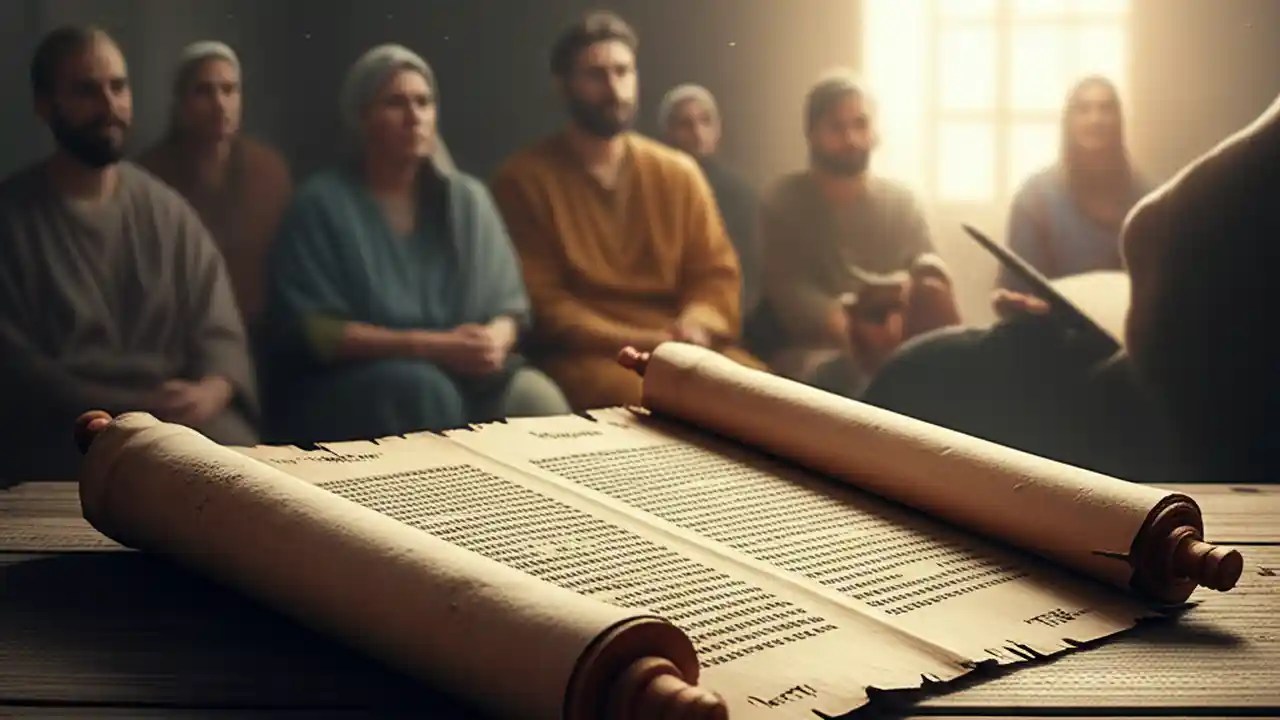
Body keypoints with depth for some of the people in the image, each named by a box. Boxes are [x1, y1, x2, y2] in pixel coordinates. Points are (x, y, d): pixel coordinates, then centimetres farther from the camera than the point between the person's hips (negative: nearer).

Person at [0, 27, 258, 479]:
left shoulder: (167, 211, 12)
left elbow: (219, 332, 8)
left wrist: (209, 392, -16)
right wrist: (133, 408, -18)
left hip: (180, 420, 3)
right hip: (63, 433, -3)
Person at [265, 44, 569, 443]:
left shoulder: (467, 198, 10)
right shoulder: (322, 204, -3)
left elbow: (508, 306, 9)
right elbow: (311, 330, -10)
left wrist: (494, 341, -17)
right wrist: (430, 346, -18)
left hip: (462, 376, 3)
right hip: (346, 388, -3)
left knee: (534, 396, -27)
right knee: (422, 389, -35)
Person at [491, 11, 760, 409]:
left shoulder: (678, 173, 14)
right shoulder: (524, 179, 1)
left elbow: (717, 272, 11)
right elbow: (540, 300, -5)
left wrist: (693, 327, -13)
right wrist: (642, 342, -15)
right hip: (589, 355, -4)